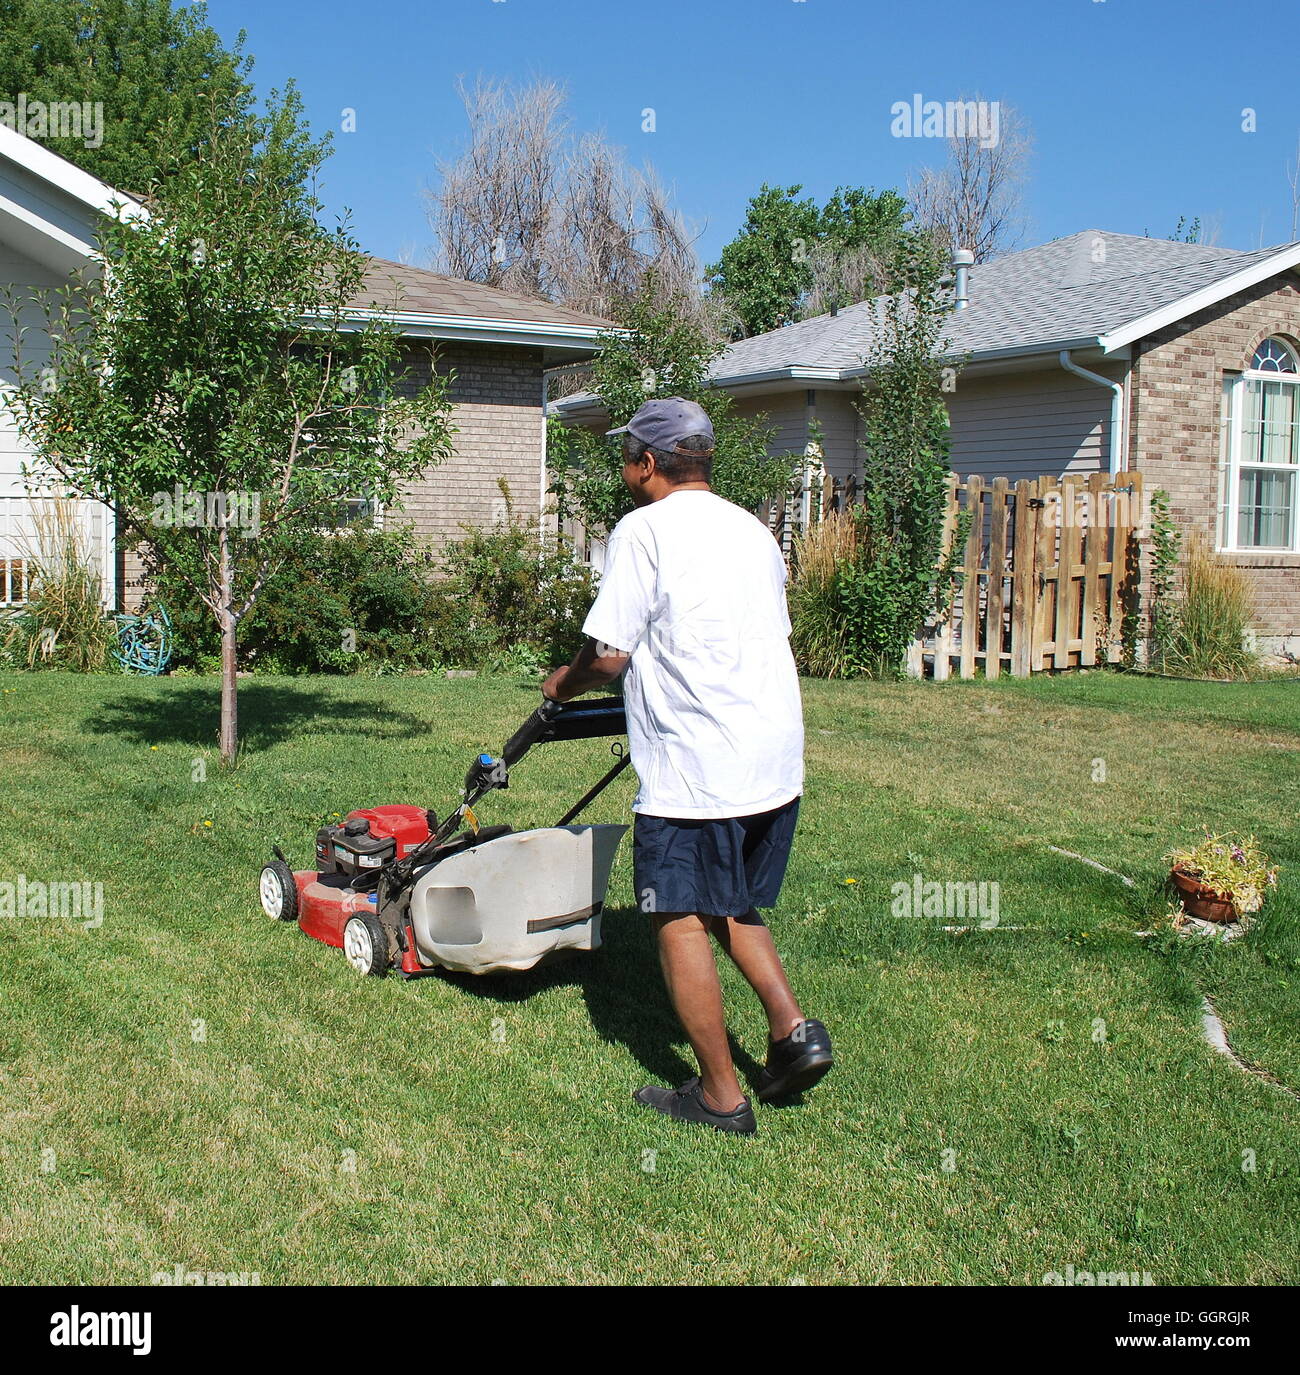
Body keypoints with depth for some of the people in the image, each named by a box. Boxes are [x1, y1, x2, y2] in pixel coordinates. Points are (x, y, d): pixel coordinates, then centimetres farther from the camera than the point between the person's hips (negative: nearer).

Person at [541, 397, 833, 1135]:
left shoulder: (646, 529, -7)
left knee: (683, 922, 4)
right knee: (737, 908, 23)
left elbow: (609, 653, -12)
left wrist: (567, 683, 10)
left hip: (694, 769, -8)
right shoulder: (753, 530, 15)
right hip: (777, 761, 8)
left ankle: (721, 1095, 9)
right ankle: (792, 1027, 7)